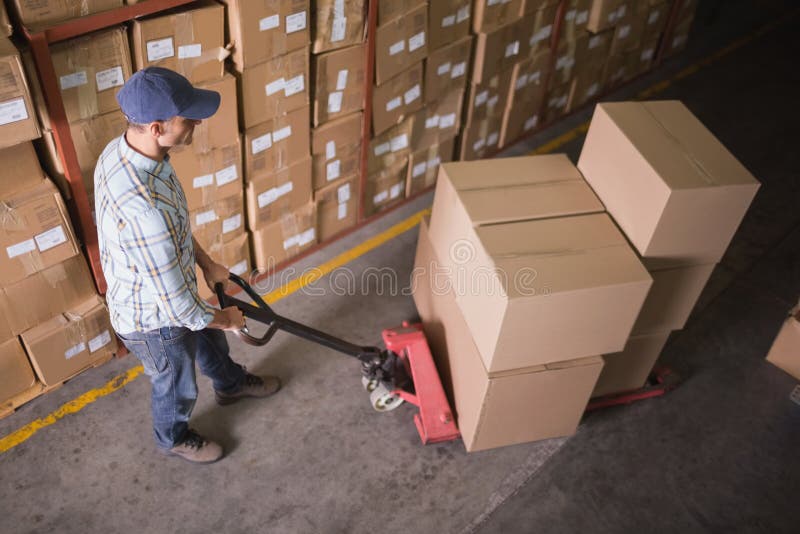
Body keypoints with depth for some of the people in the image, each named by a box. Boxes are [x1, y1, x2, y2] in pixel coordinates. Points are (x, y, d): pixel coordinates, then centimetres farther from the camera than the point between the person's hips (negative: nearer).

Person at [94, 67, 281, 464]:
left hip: (166, 289, 8)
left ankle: (231, 384, 65)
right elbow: (177, 306, -33)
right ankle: (174, 438, 56)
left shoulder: (123, 150, -15)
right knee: (177, 384, 23)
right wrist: (224, 319, -14)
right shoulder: (143, 211, -45)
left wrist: (206, 262, 11)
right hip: (154, 318, -8)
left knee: (210, 340, 34)